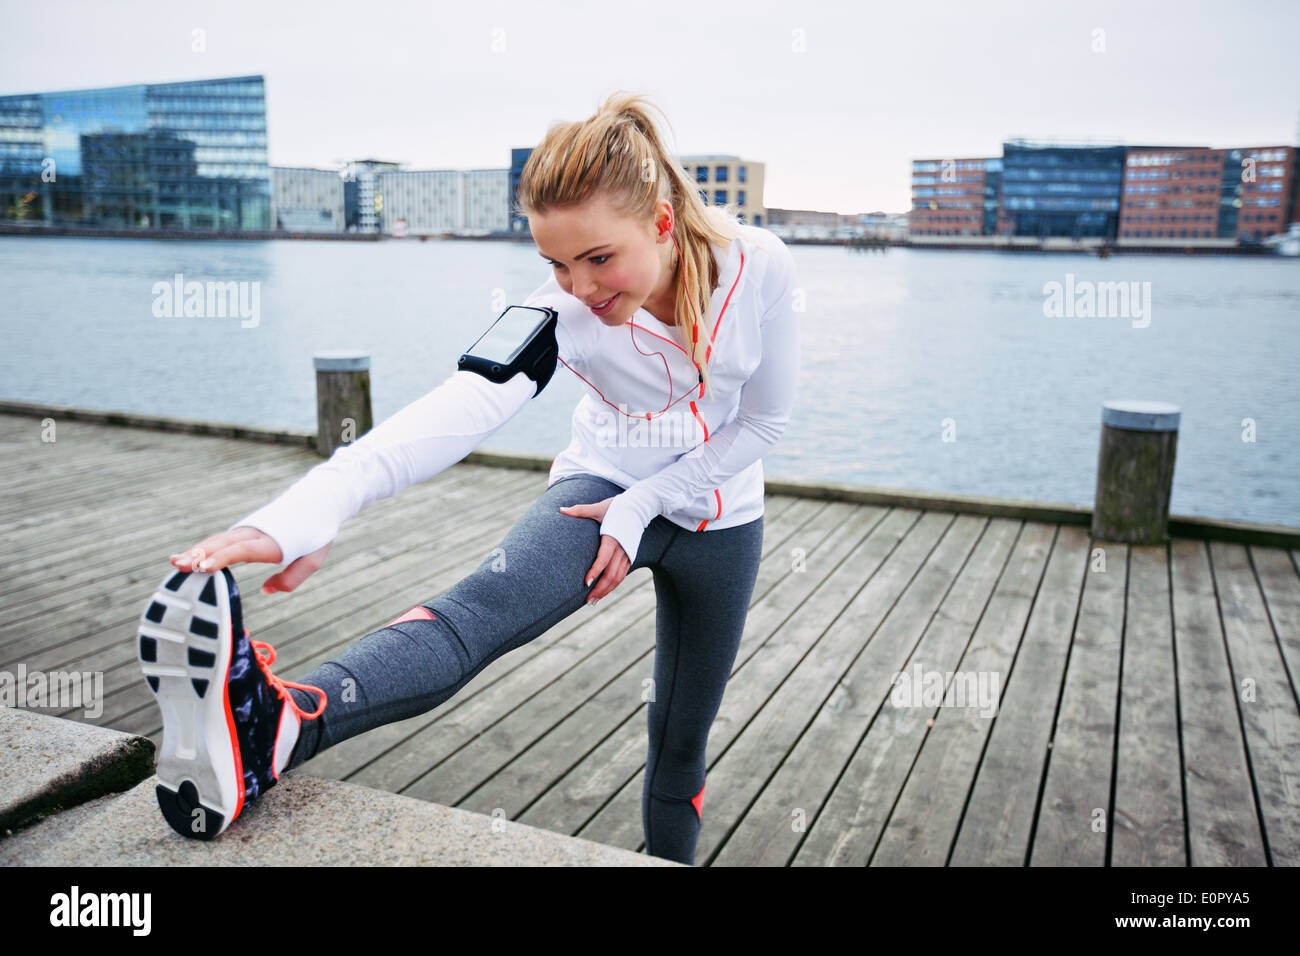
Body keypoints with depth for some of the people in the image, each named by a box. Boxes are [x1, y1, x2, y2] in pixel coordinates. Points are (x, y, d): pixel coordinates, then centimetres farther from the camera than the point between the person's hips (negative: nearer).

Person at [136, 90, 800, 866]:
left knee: (681, 746, 12)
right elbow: (461, 410, -43)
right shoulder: (562, 309, -26)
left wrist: (641, 510, -20)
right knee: (485, 606, -34)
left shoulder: (760, 268, -23)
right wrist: (304, 515, -59)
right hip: (604, 487, -2)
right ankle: (271, 731, -54)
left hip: (719, 517, 2)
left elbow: (763, 419, -12)